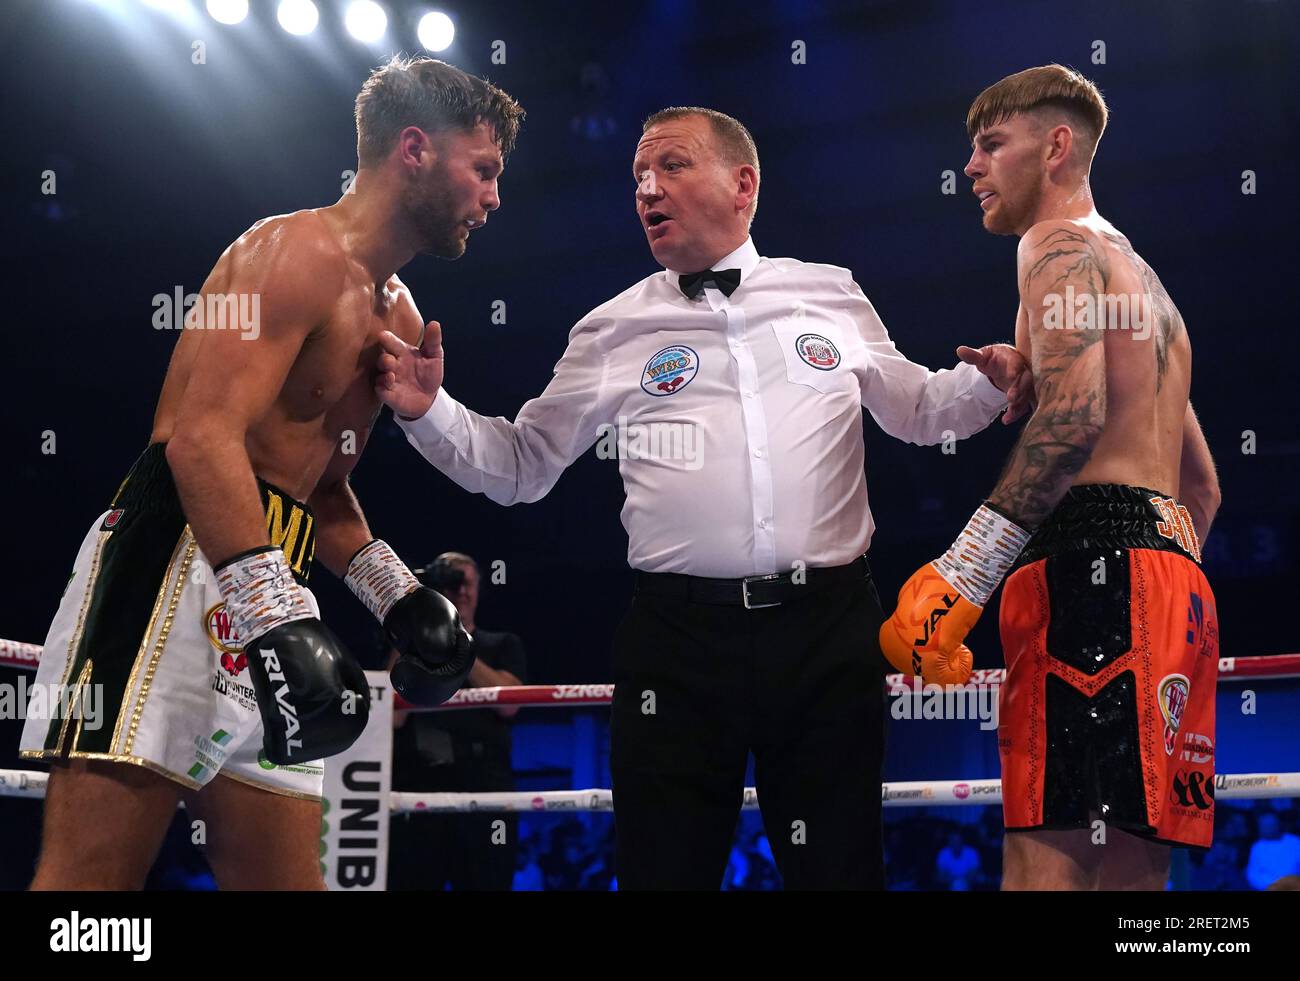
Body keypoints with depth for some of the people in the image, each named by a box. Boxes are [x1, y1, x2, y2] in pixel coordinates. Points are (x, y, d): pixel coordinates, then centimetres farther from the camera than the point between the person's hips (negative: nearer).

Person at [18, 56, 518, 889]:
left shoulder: (397, 317, 23)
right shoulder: (299, 253, -7)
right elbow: (204, 436, -20)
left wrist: (397, 595, 17)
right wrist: (275, 615, -29)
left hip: (267, 595, 10)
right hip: (177, 560, -10)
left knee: (287, 877, 7)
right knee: (90, 873, -14)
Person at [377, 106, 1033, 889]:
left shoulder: (832, 295, 11)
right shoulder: (613, 332, 9)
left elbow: (915, 410, 21)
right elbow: (519, 466, 13)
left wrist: (985, 385, 2)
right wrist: (428, 411, -2)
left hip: (827, 627, 1)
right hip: (680, 641, 0)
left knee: (839, 866, 7)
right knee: (666, 868, 4)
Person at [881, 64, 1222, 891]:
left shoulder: (1061, 245, 1)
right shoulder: (1141, 277, 31)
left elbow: (1076, 410, -19)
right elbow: (1203, 485, 32)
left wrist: (961, 573, -24)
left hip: (1095, 567, -10)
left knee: (1048, 853, -18)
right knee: (1132, 868, 7)